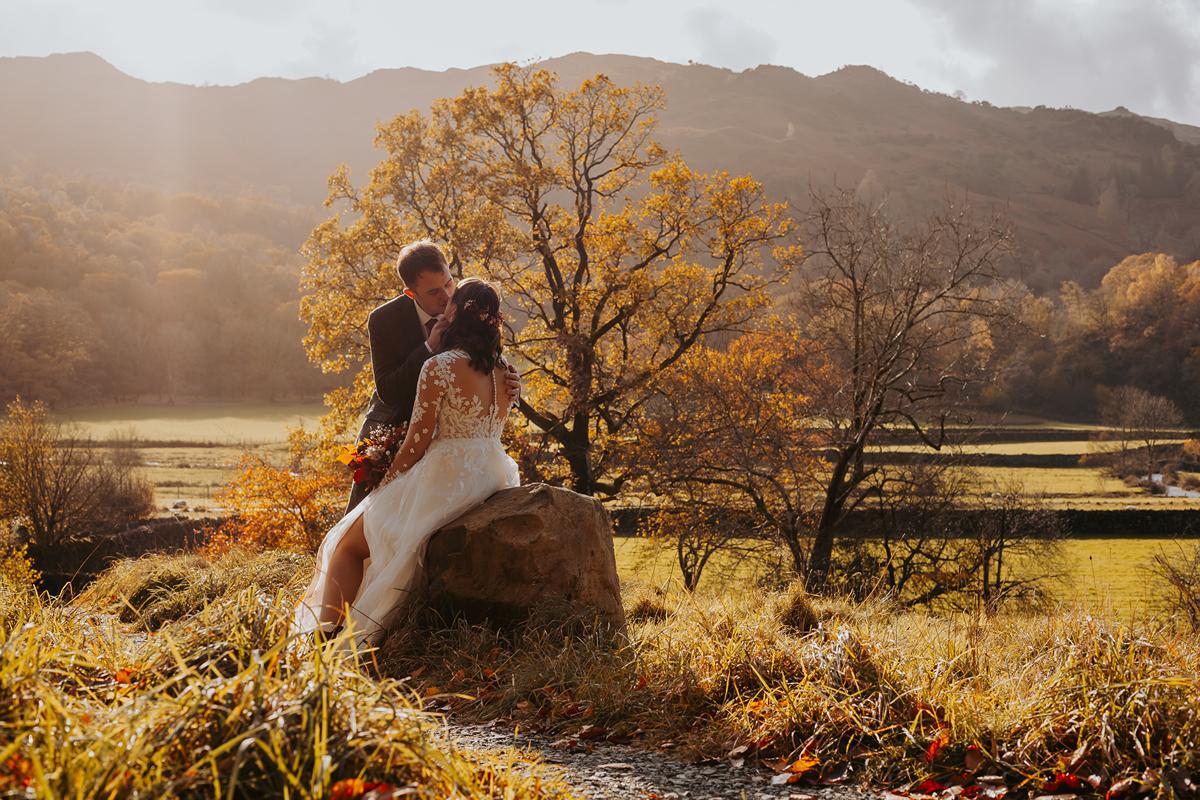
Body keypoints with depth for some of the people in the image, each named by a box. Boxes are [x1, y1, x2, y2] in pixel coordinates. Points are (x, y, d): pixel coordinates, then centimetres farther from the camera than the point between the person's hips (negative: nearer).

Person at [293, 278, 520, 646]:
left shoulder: (439, 367, -14)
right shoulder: (503, 370, 7)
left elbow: (417, 442, -12)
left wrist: (385, 486, 3)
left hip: (446, 479, -8)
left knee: (348, 546, 7)